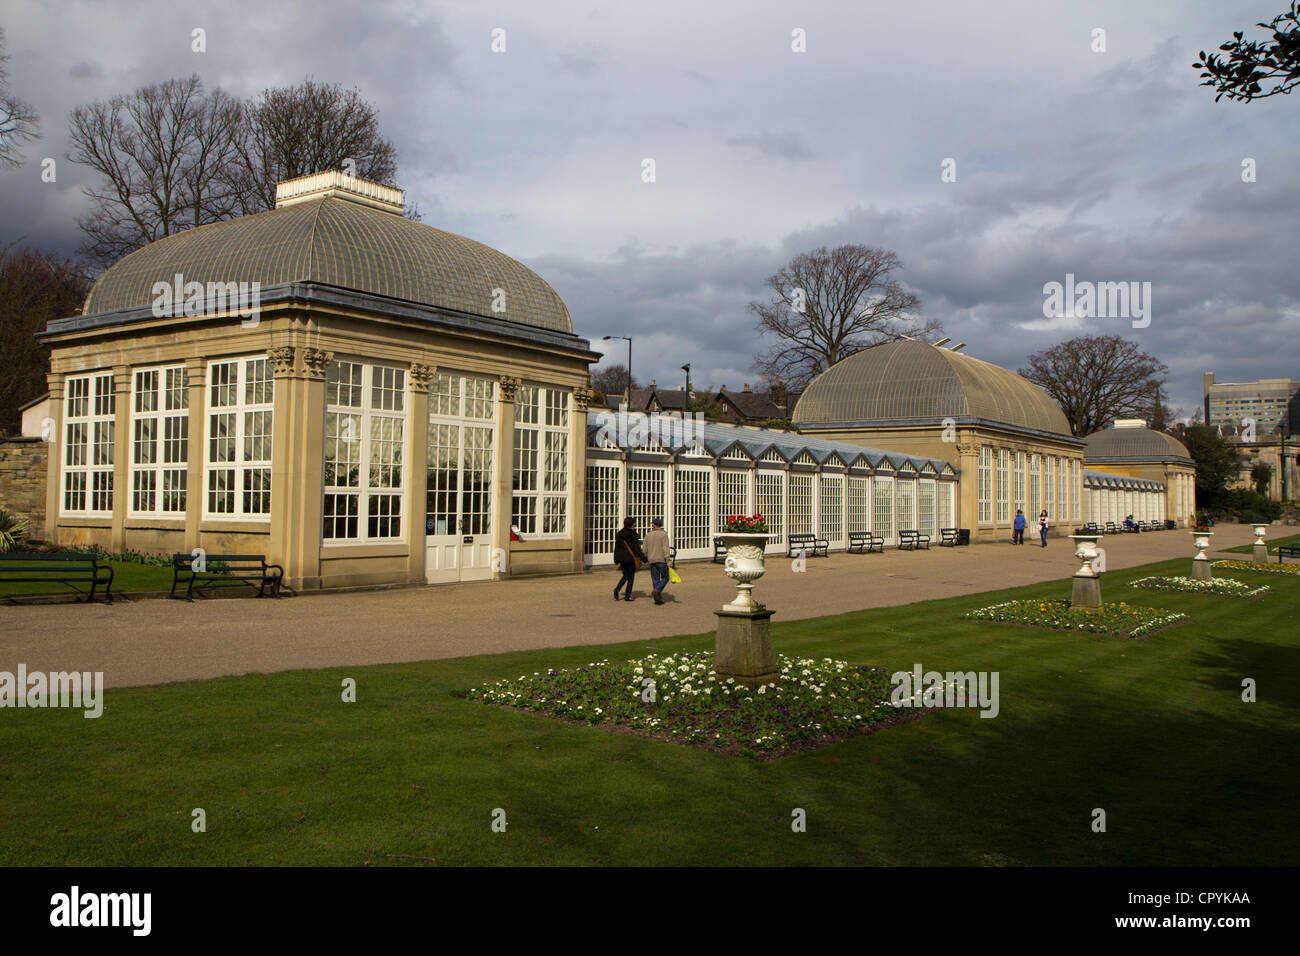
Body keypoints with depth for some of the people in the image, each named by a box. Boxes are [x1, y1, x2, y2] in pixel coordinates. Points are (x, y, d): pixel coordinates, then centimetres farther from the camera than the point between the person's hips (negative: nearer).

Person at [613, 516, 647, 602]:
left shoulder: (619, 534, 4)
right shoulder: (633, 535, -12)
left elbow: (616, 547, 9)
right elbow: (637, 548, -13)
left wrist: (616, 560, 16)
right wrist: (643, 559, -8)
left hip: (622, 559, 5)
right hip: (631, 558, -5)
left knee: (625, 575, 18)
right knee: (631, 577, 6)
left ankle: (617, 588, -6)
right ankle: (628, 596, 4)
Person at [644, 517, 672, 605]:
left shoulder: (648, 535, 7)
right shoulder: (663, 534, -5)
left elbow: (645, 549, 8)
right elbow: (665, 547, -15)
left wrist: (646, 559, 23)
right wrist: (667, 560, -16)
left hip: (652, 561, 4)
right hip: (661, 560, -4)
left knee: (655, 580, 8)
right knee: (665, 578, 7)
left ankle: (658, 599, 5)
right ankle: (657, 590, -16)